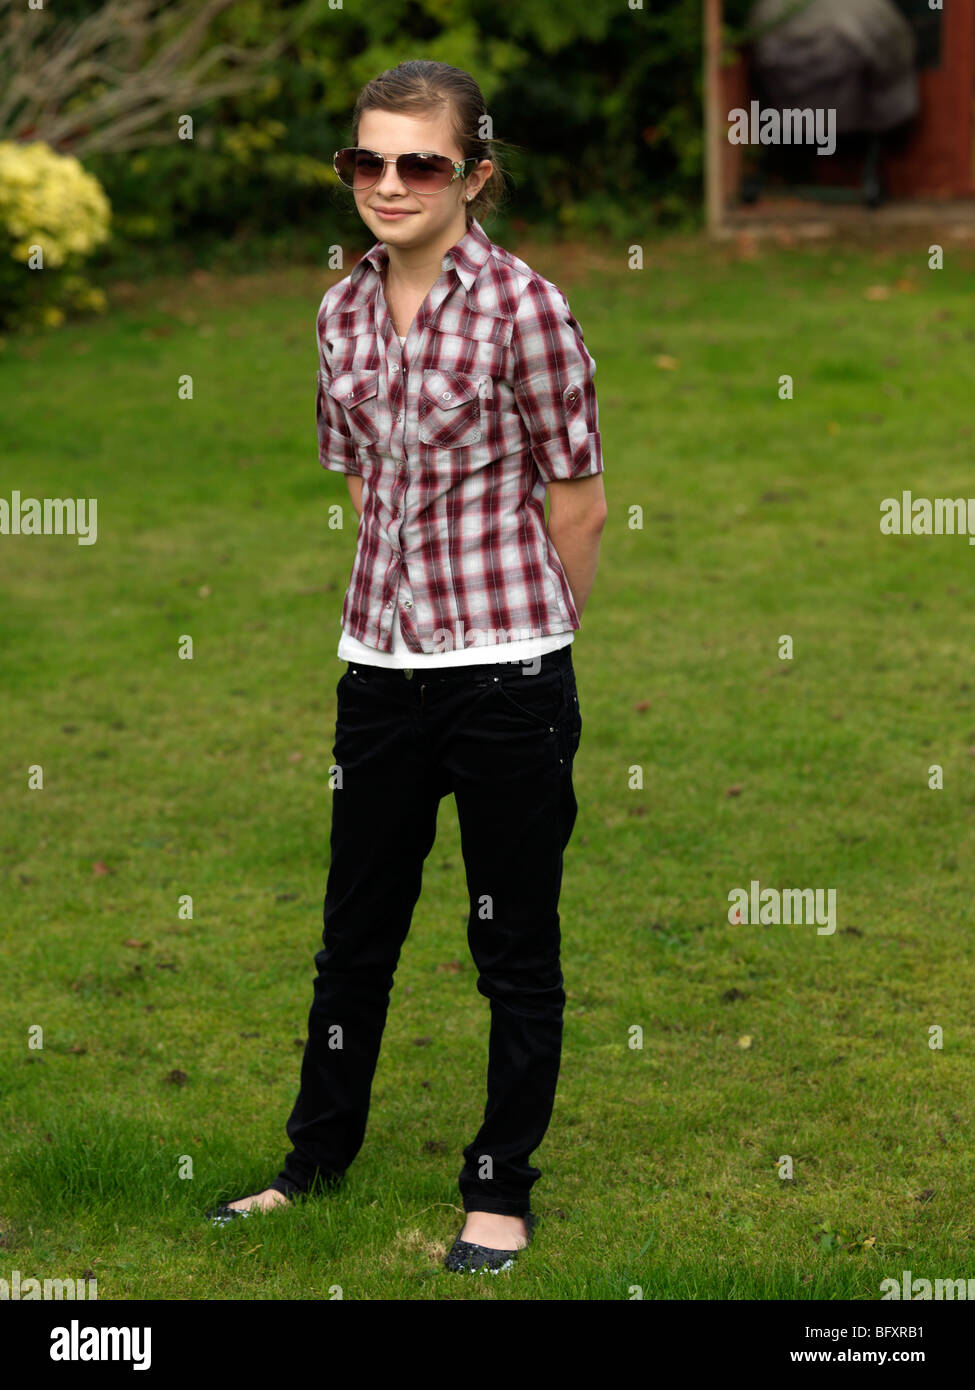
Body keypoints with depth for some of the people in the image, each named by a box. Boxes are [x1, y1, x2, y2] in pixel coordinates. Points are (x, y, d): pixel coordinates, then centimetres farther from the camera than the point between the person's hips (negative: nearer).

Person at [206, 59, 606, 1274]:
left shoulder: (523, 307, -11)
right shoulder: (344, 313, 5)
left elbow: (575, 504, -5)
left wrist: (519, 636, 5)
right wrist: (414, 608, 13)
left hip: (507, 671, -5)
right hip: (381, 661, 5)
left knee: (514, 944, 7)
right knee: (355, 926, 17)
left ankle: (501, 1189, 20)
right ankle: (318, 1157, 33)